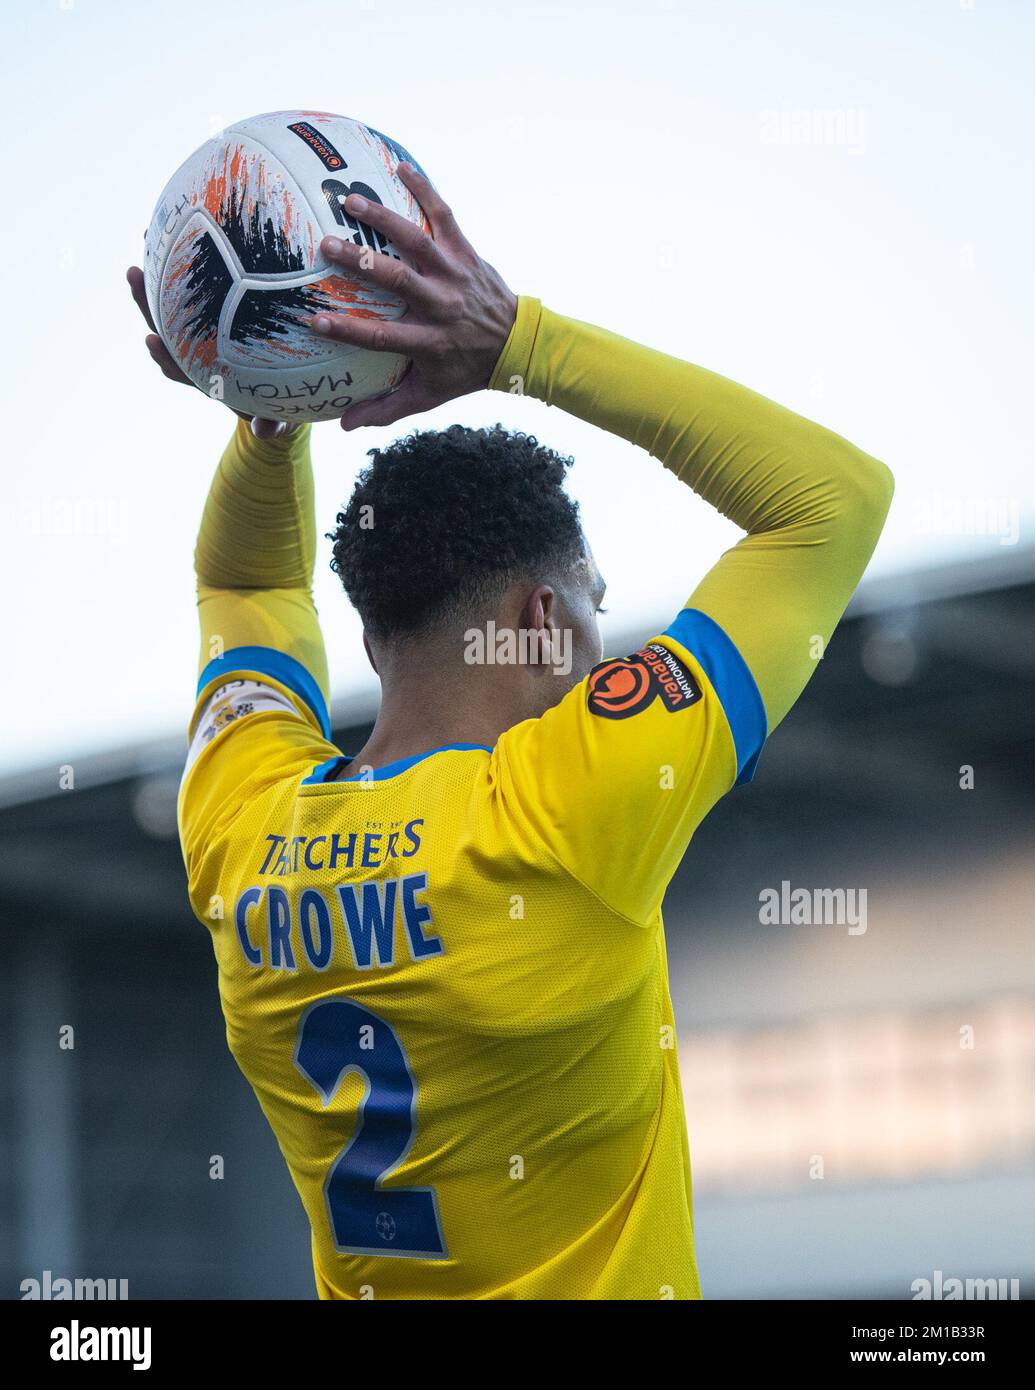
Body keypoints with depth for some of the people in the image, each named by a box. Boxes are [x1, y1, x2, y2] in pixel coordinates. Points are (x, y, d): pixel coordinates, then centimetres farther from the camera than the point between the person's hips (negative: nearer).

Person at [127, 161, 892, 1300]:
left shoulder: (239, 831, -8)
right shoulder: (566, 812, -23)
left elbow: (249, 582, 16)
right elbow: (841, 492, -16)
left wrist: (272, 412, -2)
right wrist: (514, 339, -16)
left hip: (359, 1283, 6)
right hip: (600, 1287, -5)